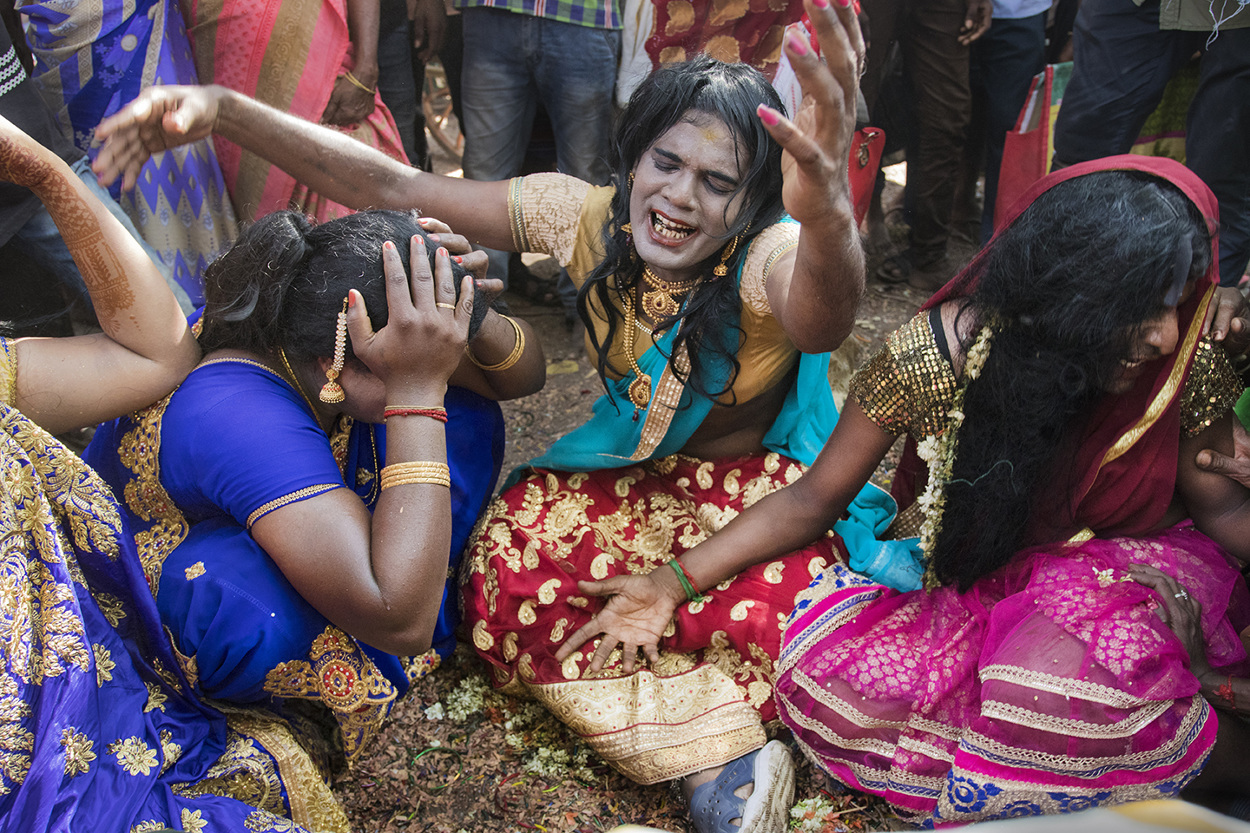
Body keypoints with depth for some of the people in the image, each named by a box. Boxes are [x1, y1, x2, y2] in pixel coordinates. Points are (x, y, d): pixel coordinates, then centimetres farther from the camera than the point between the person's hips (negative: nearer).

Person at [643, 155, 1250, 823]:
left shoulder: (1186, 363, -15)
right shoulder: (936, 354, -22)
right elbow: (814, 499, -14)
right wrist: (673, 580, -22)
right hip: (971, 583, 2)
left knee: (1066, 670, -38)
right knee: (824, 663, -29)